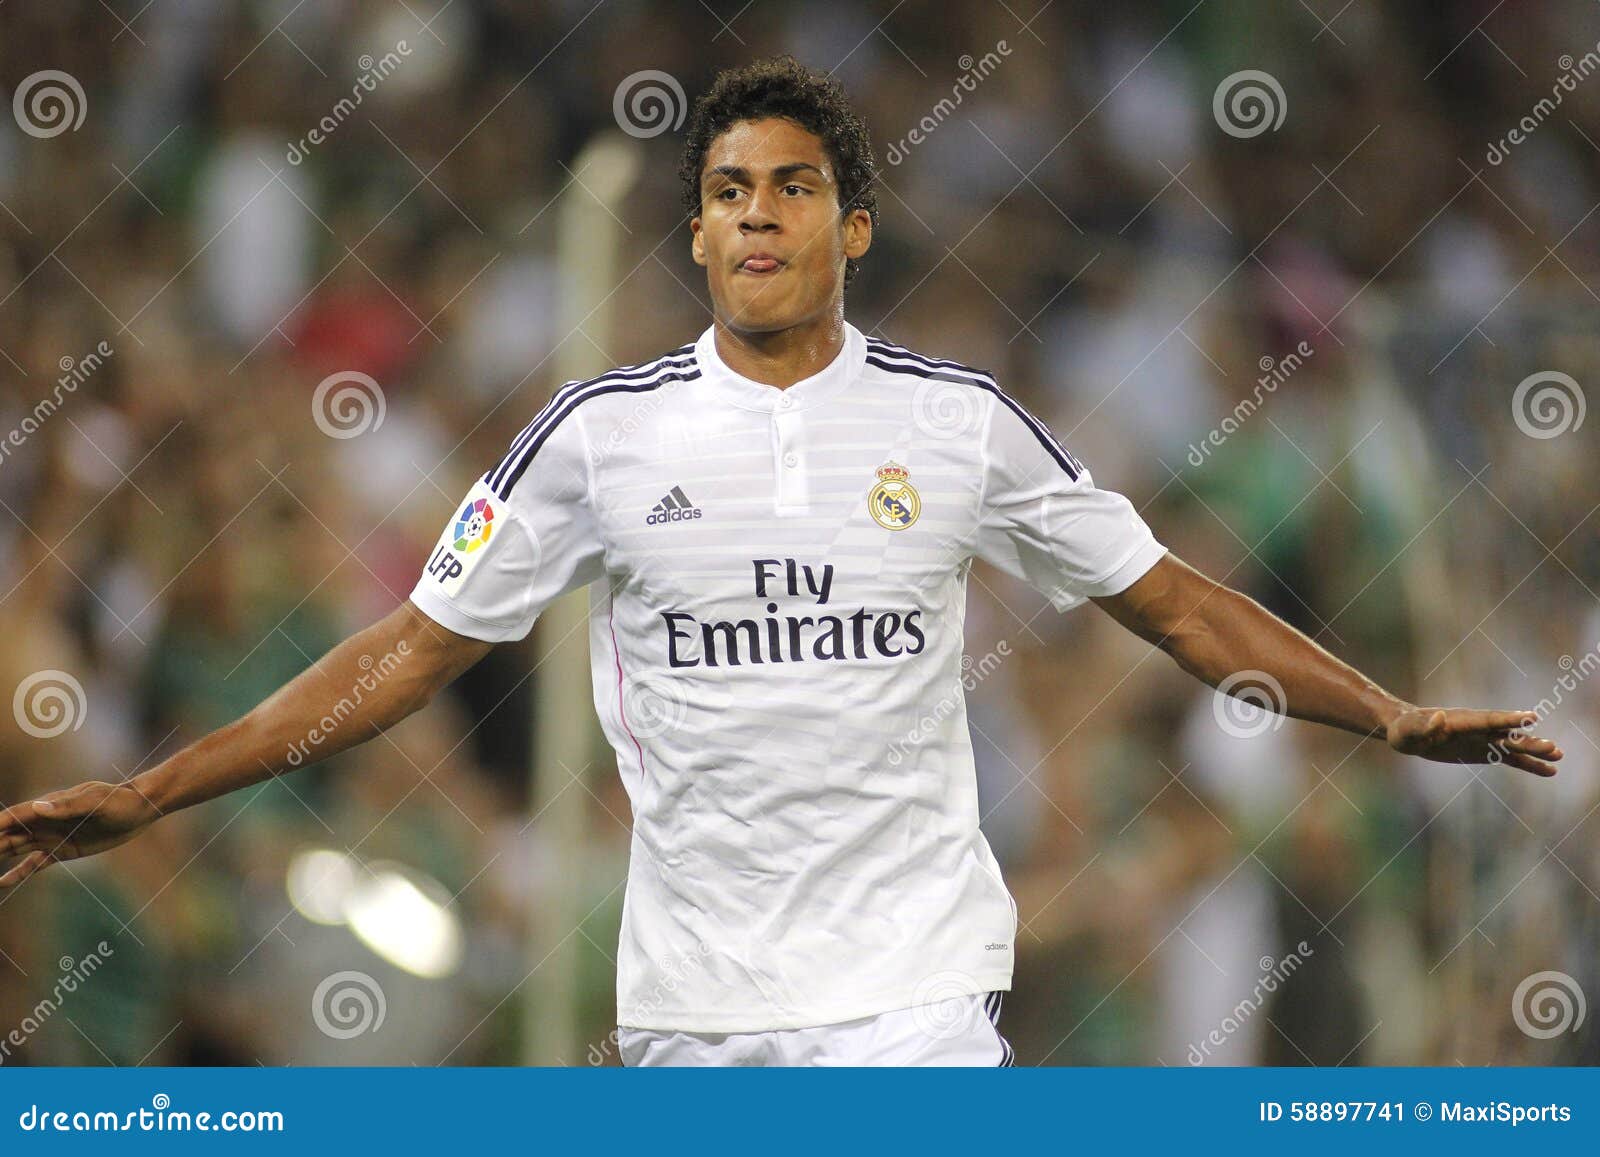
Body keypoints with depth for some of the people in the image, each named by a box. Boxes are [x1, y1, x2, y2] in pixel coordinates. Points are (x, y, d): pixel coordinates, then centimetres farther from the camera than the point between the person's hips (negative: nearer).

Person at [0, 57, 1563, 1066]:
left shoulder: (962, 424, 3)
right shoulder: (601, 433, 3)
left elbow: (1172, 603, 11)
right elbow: (412, 647, 6)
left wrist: (1394, 719, 2)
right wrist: (144, 798, 1)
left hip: (915, 980, -1)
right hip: (691, 1002, 1)